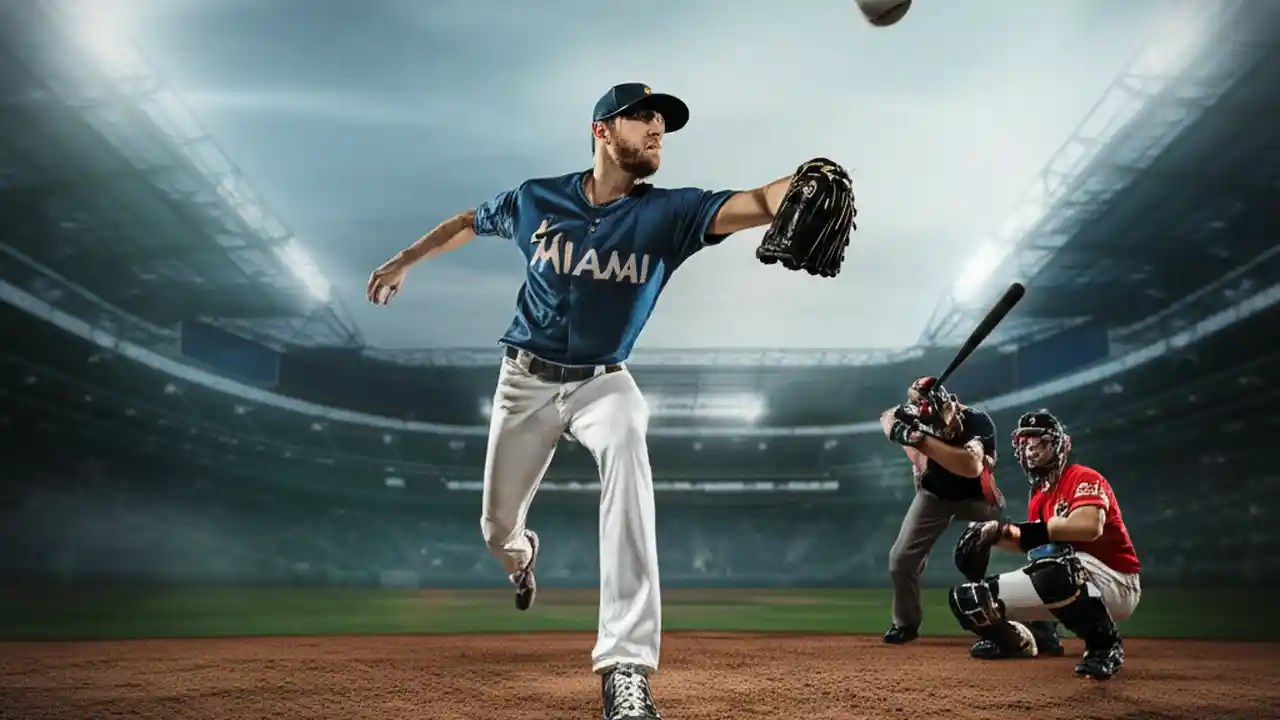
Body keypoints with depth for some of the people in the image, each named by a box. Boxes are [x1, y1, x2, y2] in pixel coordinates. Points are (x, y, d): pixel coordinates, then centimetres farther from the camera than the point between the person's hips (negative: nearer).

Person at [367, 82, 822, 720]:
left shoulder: (669, 212, -13)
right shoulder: (534, 200, -8)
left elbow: (757, 205, -31)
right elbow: (469, 223, 13)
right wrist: (402, 262, 20)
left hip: (603, 381, -1)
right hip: (527, 380, 2)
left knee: (627, 451, -36)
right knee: (497, 527, 11)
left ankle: (626, 668, -37)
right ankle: (521, 556, 57)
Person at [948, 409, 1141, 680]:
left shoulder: (1084, 478, -11)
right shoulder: (1038, 496, 14)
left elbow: (1089, 527, -31)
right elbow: (1032, 545, 16)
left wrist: (1032, 531, -26)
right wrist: (997, 534, 0)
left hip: (1113, 583, -8)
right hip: (1066, 586, 8)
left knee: (1057, 561, -44)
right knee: (966, 597, 0)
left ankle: (1104, 644, -22)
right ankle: (1018, 640, 30)